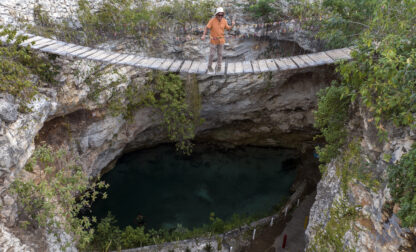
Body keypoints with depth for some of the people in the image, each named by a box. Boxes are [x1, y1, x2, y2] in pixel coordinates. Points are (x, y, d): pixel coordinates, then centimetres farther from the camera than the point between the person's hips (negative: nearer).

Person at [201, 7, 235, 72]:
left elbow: (228, 28, 2)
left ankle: (218, 66, 27)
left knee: (220, 54, 10)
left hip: (221, 40, 3)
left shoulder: (224, 21, -7)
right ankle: (210, 66, 26)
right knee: (212, 54, 5)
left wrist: (232, 25, -18)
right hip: (213, 40, -2)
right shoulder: (212, 20, -17)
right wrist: (203, 35, -30)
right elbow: (206, 28, -17)